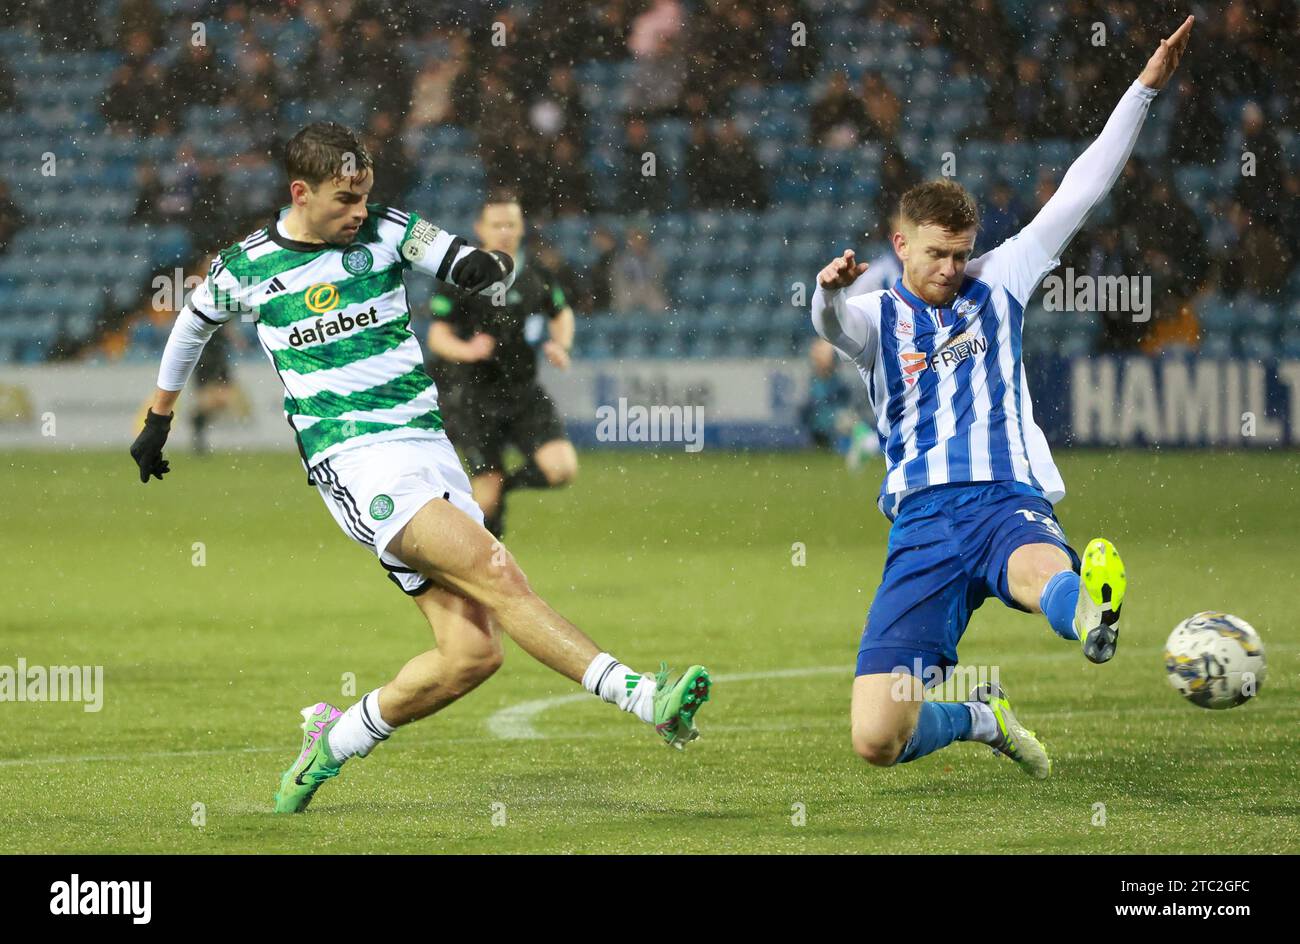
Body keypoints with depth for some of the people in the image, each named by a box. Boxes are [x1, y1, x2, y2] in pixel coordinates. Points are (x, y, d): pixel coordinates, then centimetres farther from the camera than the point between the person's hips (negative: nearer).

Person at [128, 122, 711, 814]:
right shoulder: (244, 270, 5)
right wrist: (159, 417, 35)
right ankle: (641, 698, -34)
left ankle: (334, 741, 14)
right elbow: (193, 323, 24)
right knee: (496, 572, -25)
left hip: (429, 447, 4)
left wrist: (488, 267, -24)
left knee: (471, 653, -6)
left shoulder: (388, 232, 8)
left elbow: (471, 268, 1)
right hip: (355, 463, -4)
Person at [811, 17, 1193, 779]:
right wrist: (830, 290, -37)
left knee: (1042, 571, -42)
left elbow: (1083, 189, 16)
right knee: (876, 740, -12)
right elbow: (833, 322, -12)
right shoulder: (878, 318, 14)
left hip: (1010, 502, -1)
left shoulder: (998, 283, 18)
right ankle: (981, 718, 18)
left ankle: (1091, 620, -78)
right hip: (923, 522, 1)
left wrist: (1148, 86, 9)